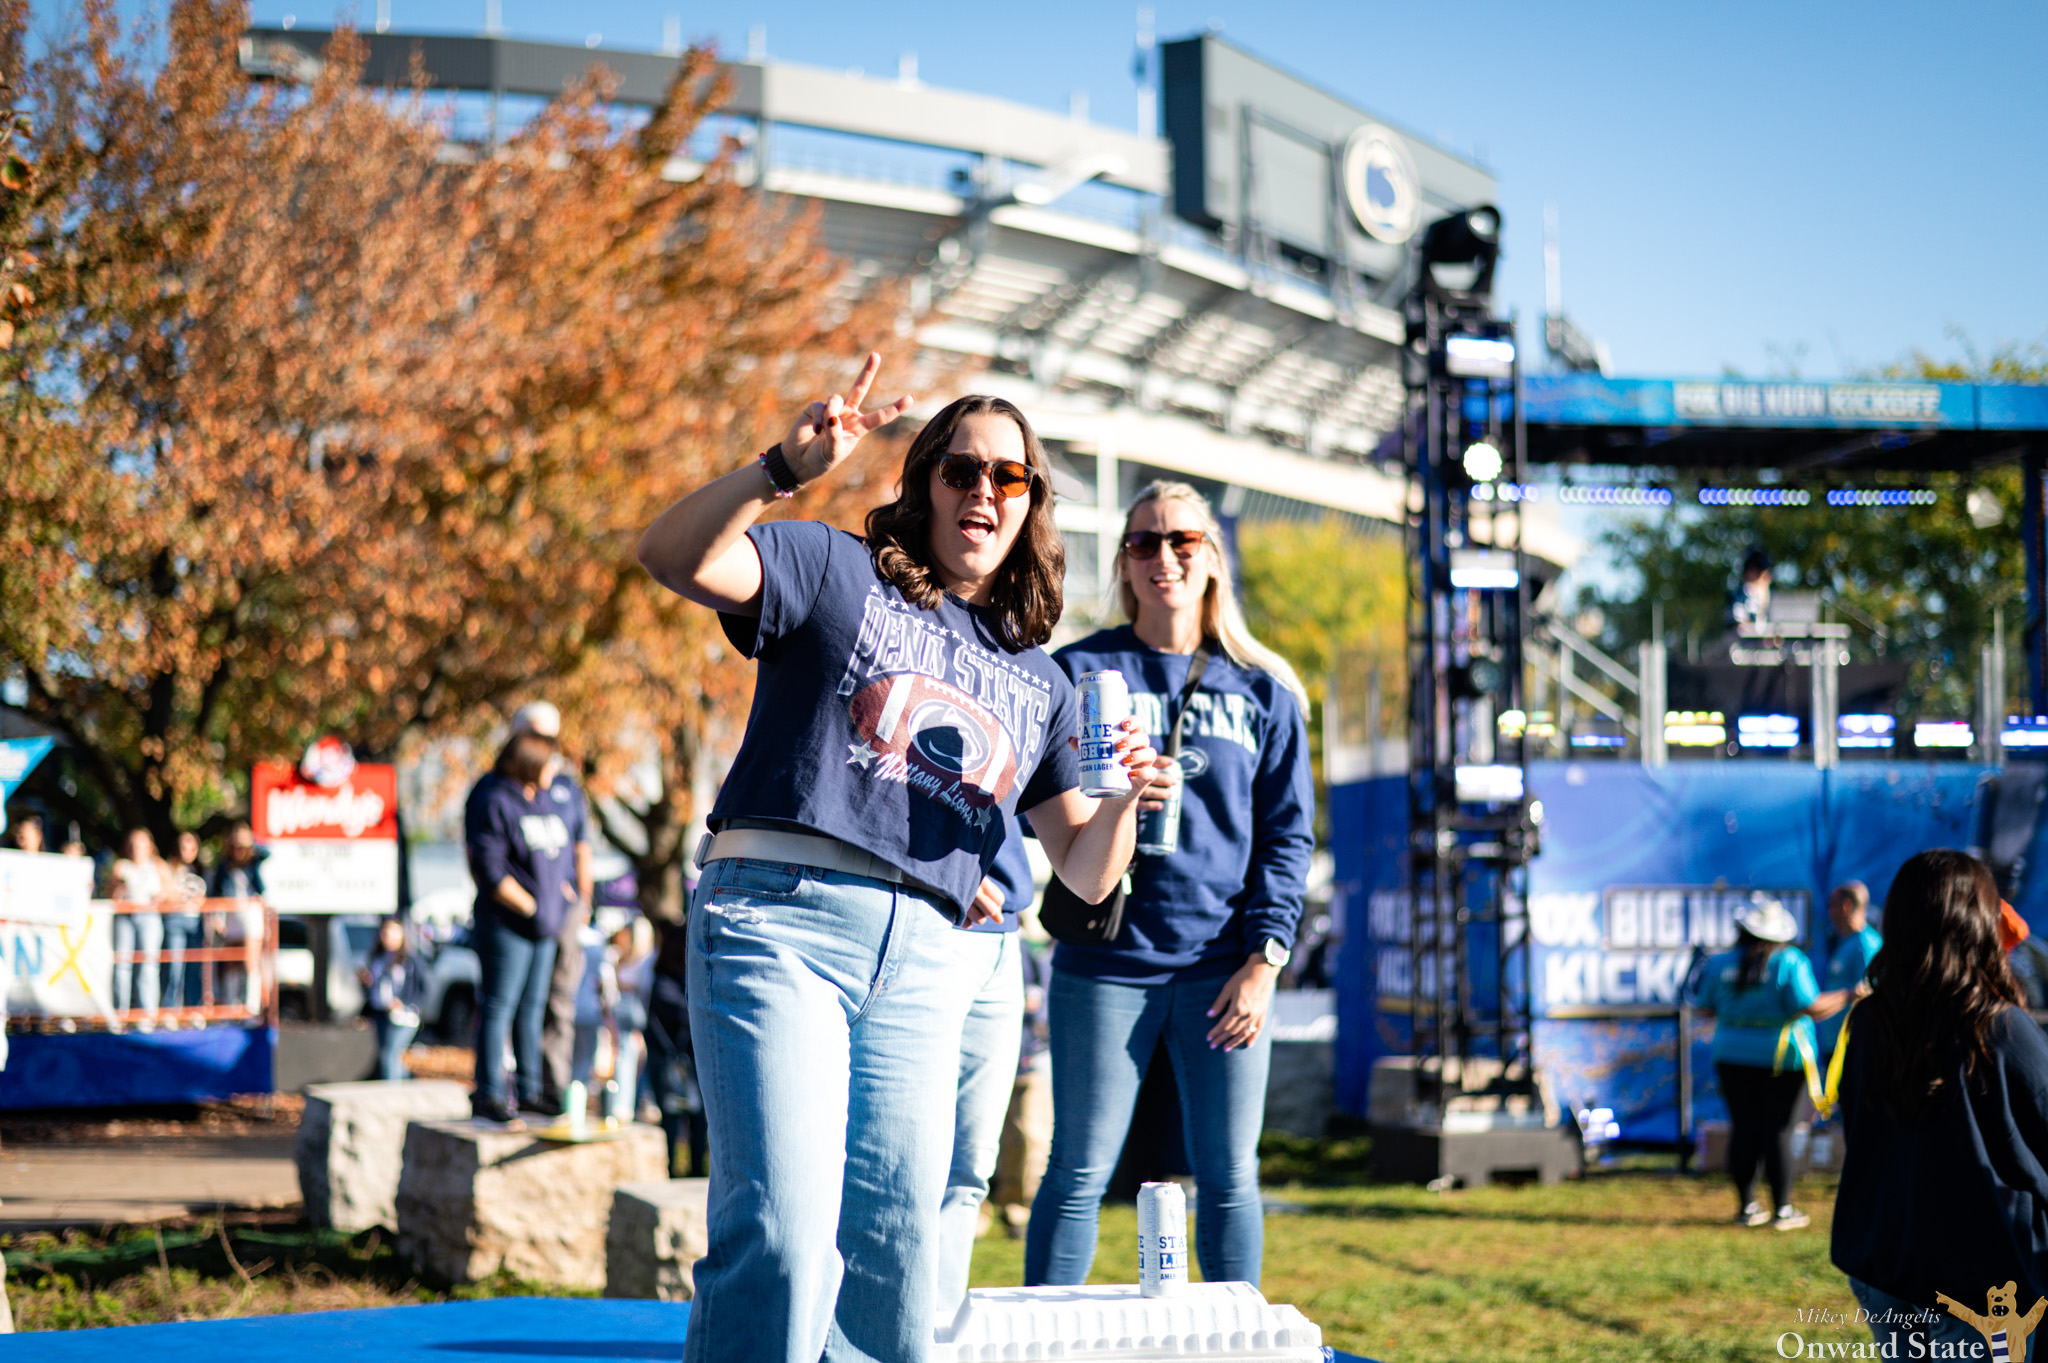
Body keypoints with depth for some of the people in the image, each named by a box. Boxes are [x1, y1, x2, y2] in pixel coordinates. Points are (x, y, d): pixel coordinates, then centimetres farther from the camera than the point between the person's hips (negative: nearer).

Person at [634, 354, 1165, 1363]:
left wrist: (1125, 803, 0)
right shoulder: (839, 574, 9)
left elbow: (1085, 873, 22)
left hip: (923, 959, 5)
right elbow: (673, 558, -7)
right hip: (782, 915, -5)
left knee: (896, 1249, 4)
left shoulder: (1039, 683, 23)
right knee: (781, 1234, -18)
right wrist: (785, 469, -22)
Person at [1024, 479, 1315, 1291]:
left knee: (1229, 1176, 3)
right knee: (1079, 1172, -1)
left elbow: (1288, 833, 8)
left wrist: (1265, 957, -3)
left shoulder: (1261, 690, 10)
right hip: (1104, 960, -1)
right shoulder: (1079, 673, 6)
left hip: (1222, 969, 1)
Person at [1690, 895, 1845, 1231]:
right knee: (1778, 1129, 0)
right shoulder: (1790, 962, -9)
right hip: (1782, 1058, -3)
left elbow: (1706, 1008, 7)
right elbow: (1811, 1008, -16)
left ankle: (1746, 1207, 9)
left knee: (1743, 1128, 7)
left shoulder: (1721, 964, 0)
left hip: (1734, 1056, 3)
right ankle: (1782, 1209, 1)